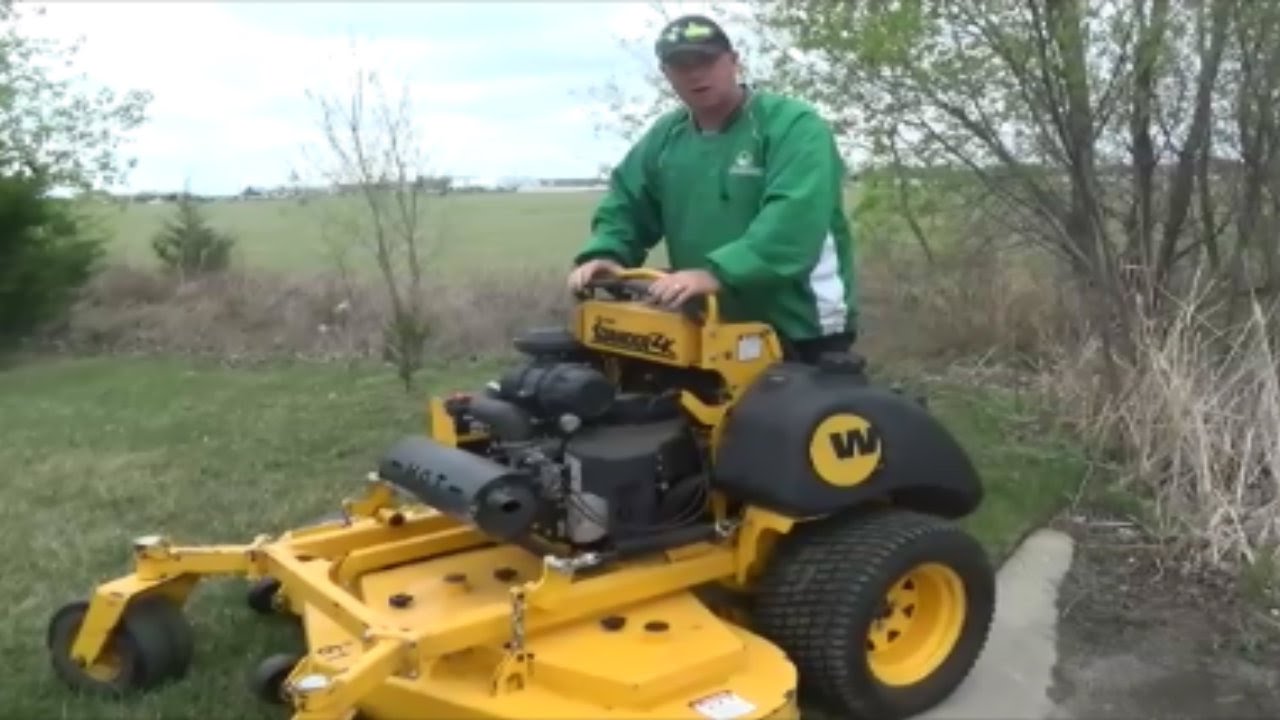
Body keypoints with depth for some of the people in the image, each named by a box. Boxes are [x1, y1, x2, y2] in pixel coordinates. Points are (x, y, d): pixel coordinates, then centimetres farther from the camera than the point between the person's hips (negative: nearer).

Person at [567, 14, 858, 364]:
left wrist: (719, 273, -40)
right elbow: (626, 206, 13)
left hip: (803, 327, -6)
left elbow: (793, 219, -28)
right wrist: (601, 254, -10)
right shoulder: (663, 138, 8)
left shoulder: (794, 125, -13)